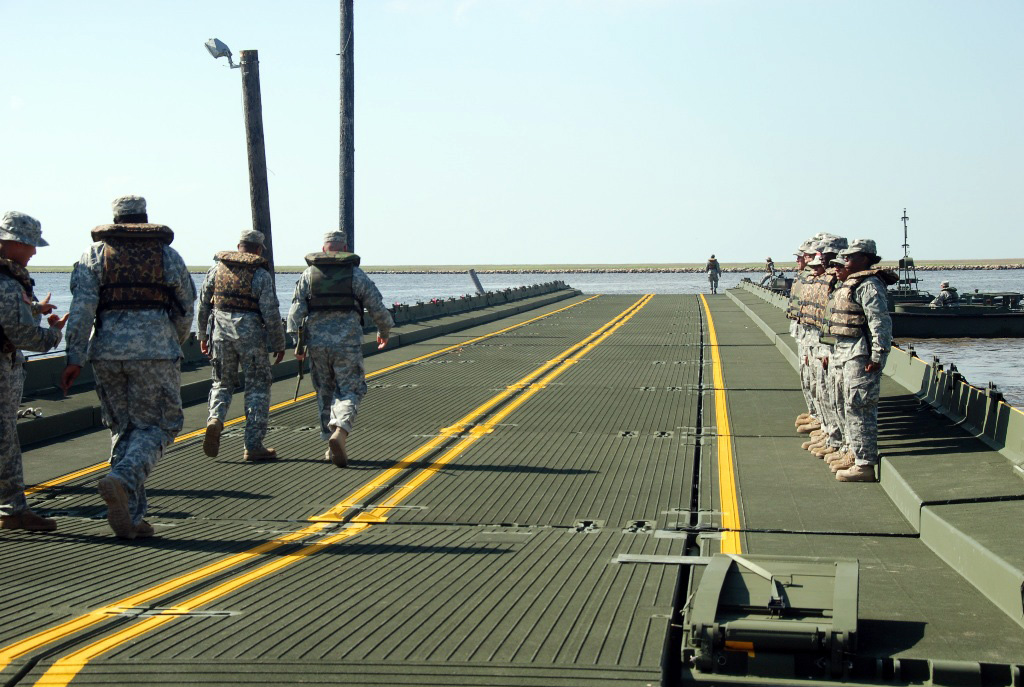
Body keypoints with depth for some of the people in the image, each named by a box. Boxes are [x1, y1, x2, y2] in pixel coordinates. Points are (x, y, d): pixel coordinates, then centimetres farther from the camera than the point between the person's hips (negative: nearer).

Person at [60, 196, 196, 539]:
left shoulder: (95, 254, 9)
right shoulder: (167, 255, 9)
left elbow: (82, 308, -3)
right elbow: (186, 310, 11)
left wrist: (75, 359, -6)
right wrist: (174, 345, 28)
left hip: (107, 352, 3)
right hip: (156, 352, -3)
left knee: (123, 429, 13)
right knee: (157, 426, 4)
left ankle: (129, 517, 10)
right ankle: (122, 479, -24)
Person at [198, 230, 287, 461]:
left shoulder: (217, 267, 8)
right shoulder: (261, 274, -4)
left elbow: (203, 303, 11)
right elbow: (271, 313, -8)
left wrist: (203, 335, 21)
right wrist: (279, 345, 1)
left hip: (220, 330, 4)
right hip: (250, 332, -3)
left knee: (222, 383, 18)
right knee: (258, 388, 6)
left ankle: (215, 420, -11)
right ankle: (253, 446, 3)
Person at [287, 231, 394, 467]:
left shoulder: (308, 274, 6)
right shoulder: (356, 274, 1)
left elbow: (295, 311, 1)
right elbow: (378, 308, 3)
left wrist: (299, 342, 7)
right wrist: (384, 331, 21)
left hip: (317, 343, 3)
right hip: (348, 343, -2)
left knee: (325, 394, 14)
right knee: (350, 391, 1)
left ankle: (331, 447, 15)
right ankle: (340, 433, -24)